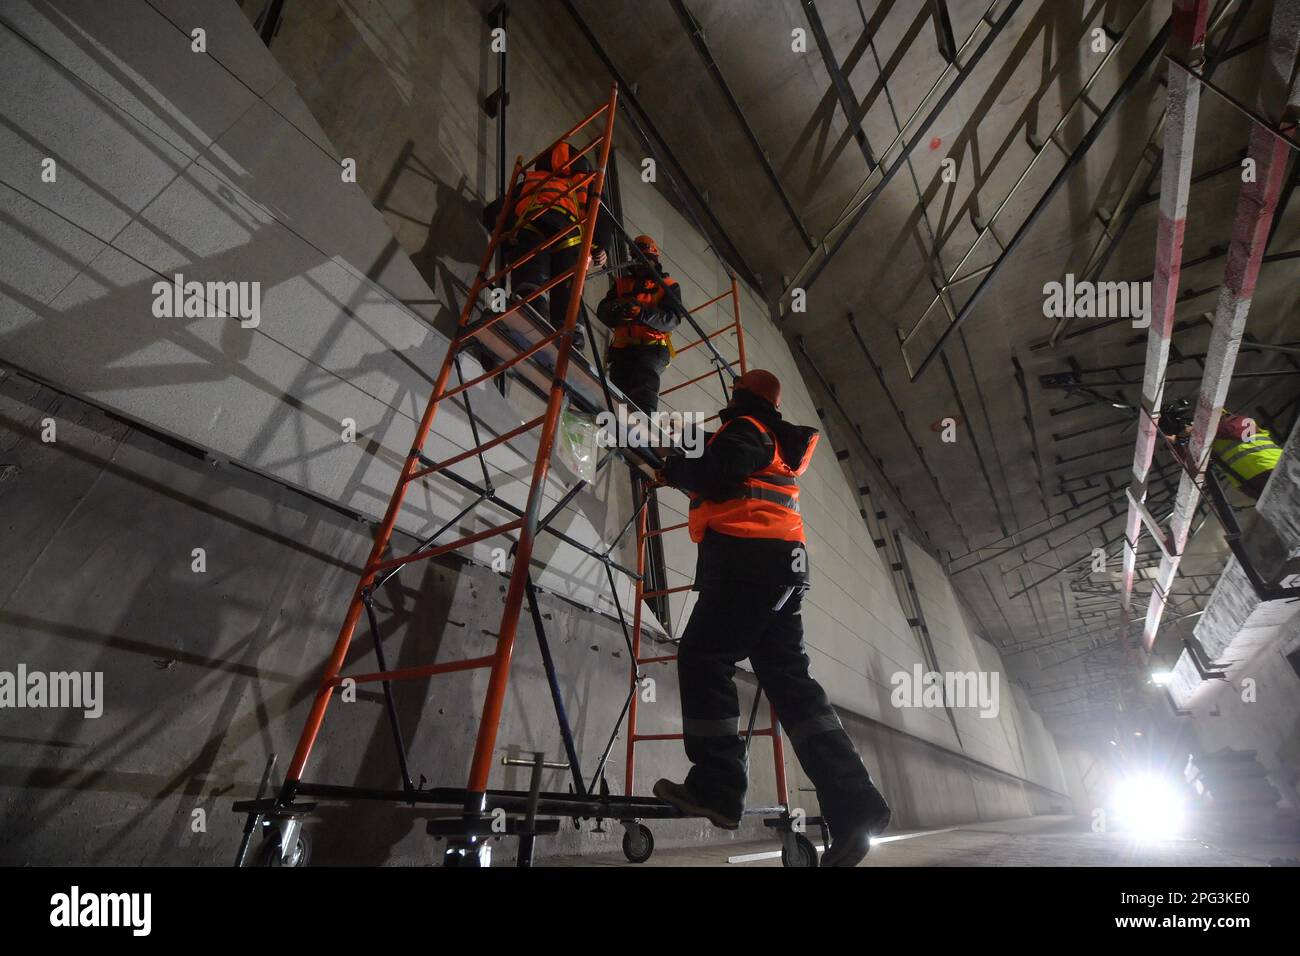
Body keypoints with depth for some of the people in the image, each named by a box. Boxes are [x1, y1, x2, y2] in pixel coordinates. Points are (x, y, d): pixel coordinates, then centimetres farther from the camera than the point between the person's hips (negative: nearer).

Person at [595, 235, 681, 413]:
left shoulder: (668, 285, 15)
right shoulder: (621, 284, 25)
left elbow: (671, 319, -4)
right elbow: (602, 312, 10)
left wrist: (643, 313, -21)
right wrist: (617, 309, -15)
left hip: (652, 347, -4)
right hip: (623, 349, 4)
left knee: (644, 379, -30)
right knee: (620, 385, -19)